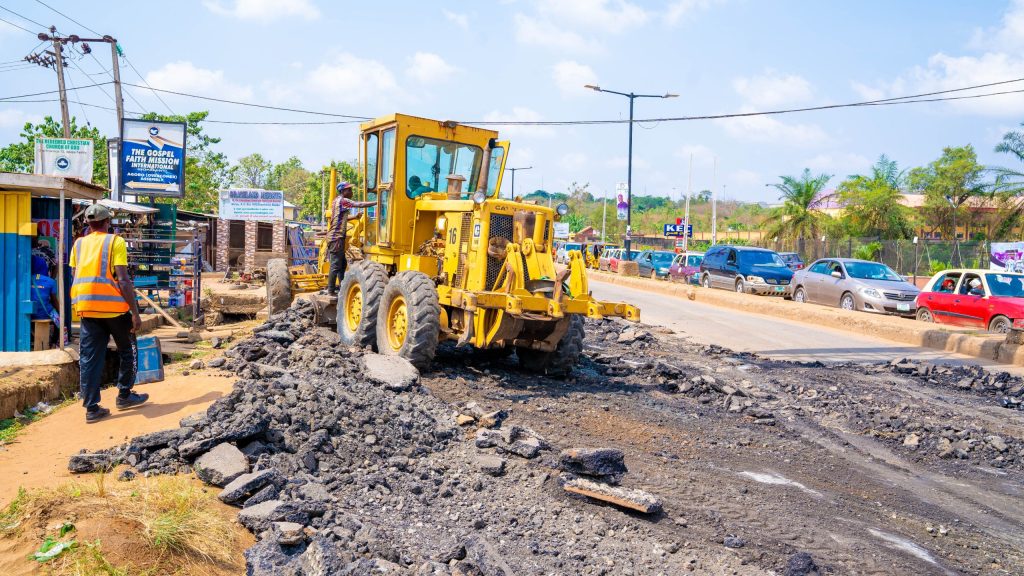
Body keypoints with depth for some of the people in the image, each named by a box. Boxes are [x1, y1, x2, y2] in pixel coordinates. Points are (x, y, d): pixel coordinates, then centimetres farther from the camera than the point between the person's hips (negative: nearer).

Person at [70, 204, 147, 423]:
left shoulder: (79, 244, 11)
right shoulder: (115, 241, -5)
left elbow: (76, 276, 11)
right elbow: (123, 280, -12)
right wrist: (135, 312, -11)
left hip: (86, 306, 5)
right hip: (113, 306, -4)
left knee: (90, 357, 7)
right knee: (127, 351, 16)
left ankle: (91, 407, 7)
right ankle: (124, 395, 21)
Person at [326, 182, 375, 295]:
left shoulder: (338, 201, 18)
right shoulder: (342, 201, -11)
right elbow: (360, 205, -22)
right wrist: (377, 203, -21)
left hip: (336, 237, 10)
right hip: (337, 238, -10)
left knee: (342, 263, 15)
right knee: (335, 265, -6)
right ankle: (331, 291, -2)